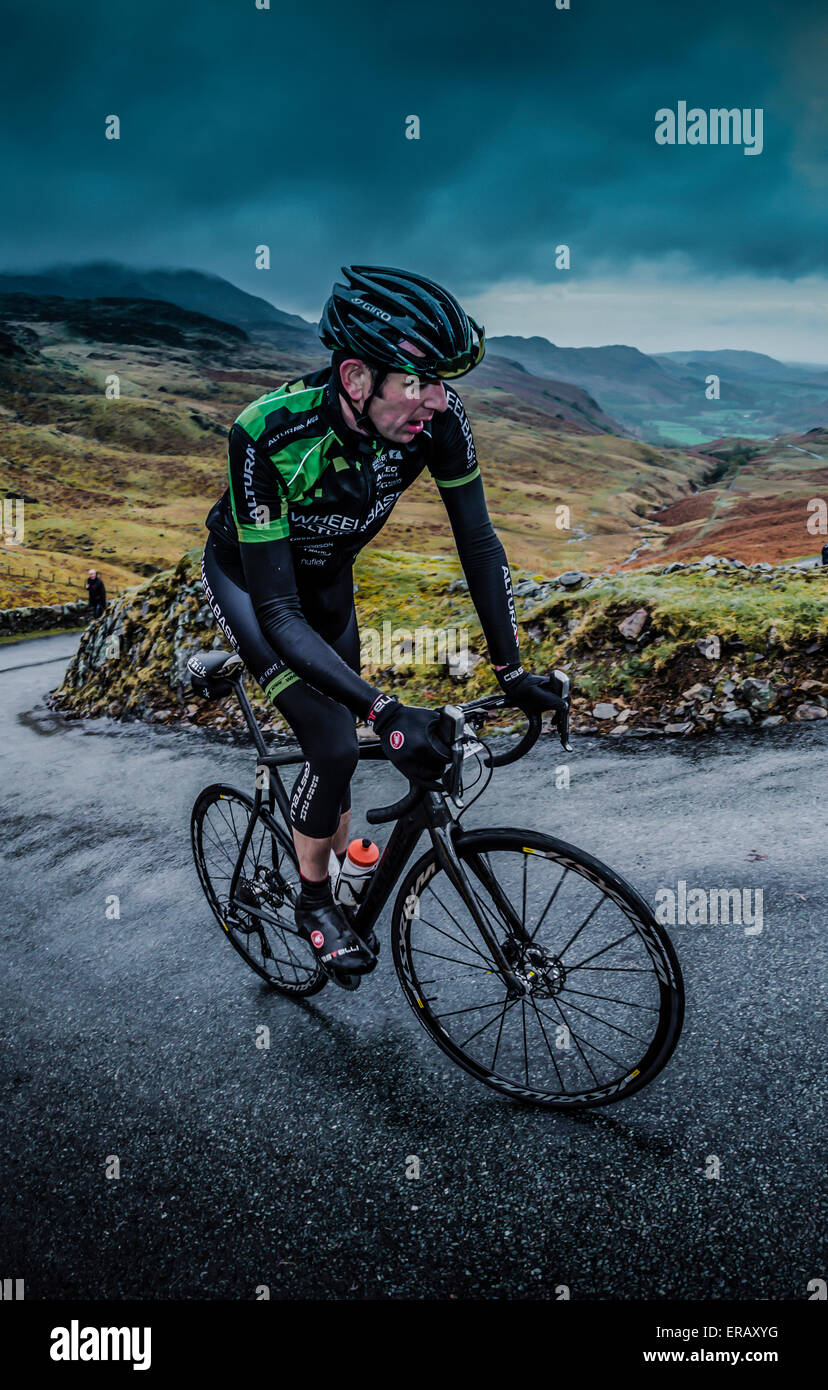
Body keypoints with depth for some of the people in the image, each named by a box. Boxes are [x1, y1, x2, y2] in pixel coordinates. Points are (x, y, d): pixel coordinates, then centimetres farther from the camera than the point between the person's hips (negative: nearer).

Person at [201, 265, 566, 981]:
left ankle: (340, 849, 46)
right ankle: (315, 901, 11)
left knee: (344, 728, 16)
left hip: (328, 574, 5)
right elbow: (277, 612, -40)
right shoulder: (268, 434, -41)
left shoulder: (436, 416, -30)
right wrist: (386, 712, -48)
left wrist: (512, 669, -21)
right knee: (334, 742, -16)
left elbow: (477, 538, -18)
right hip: (247, 577, -4)